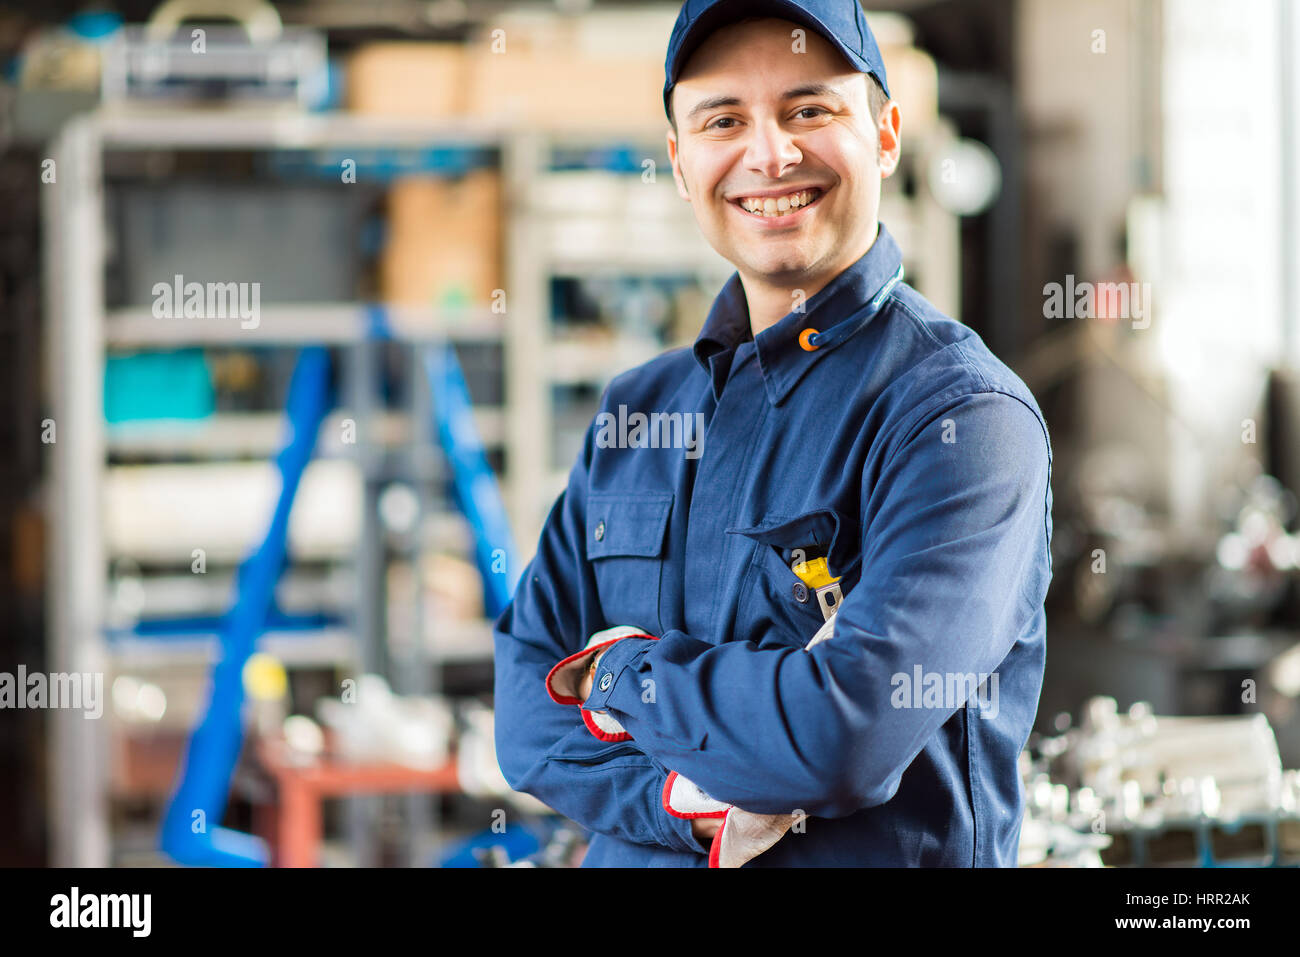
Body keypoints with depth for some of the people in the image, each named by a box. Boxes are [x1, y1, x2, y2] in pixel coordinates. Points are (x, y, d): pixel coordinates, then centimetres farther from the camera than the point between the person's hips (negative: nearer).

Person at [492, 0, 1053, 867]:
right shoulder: (635, 411, 3)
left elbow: (849, 734, -27)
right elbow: (530, 706, -1)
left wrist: (624, 678, -12)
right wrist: (684, 802, -19)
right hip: (634, 857, 4)